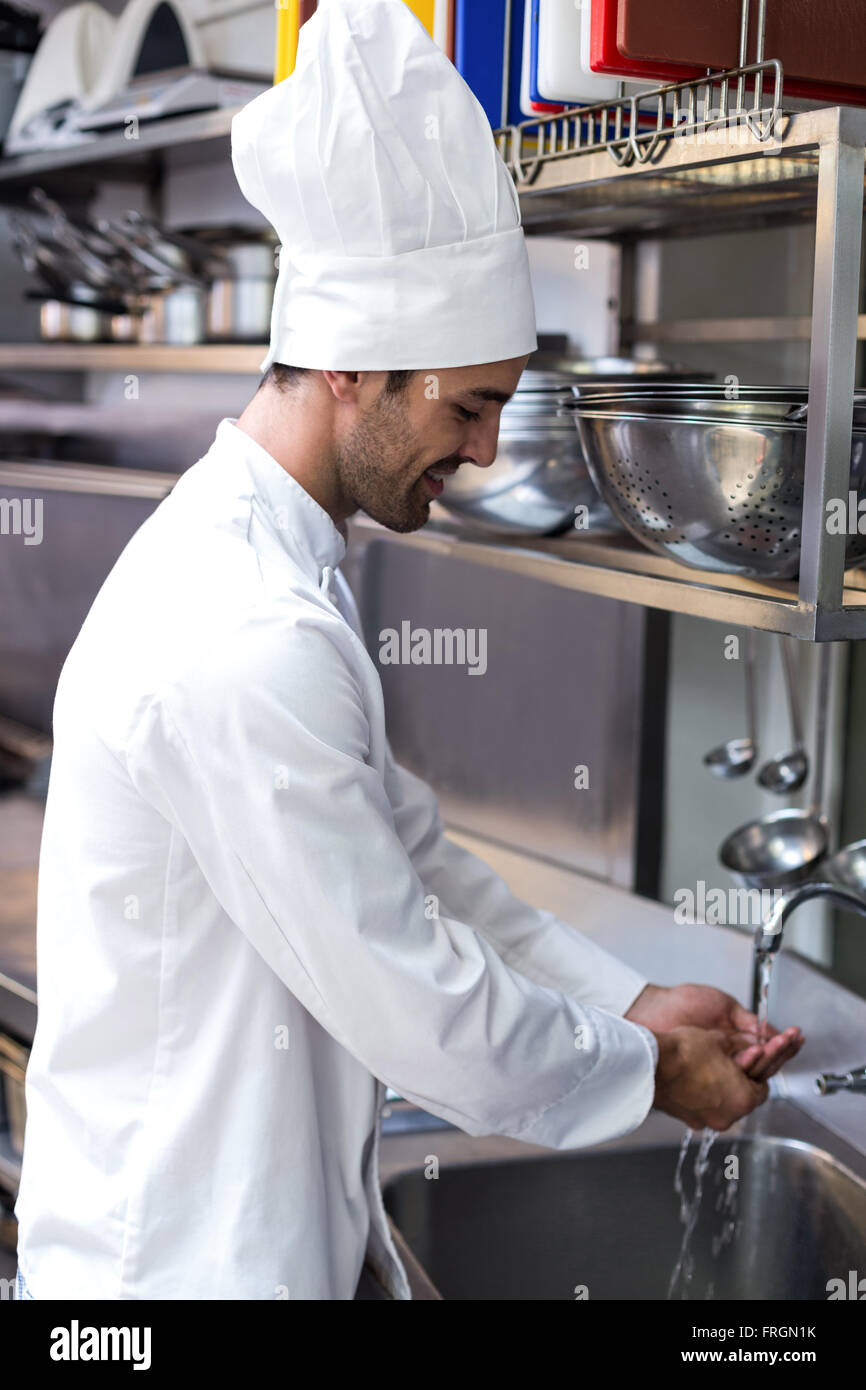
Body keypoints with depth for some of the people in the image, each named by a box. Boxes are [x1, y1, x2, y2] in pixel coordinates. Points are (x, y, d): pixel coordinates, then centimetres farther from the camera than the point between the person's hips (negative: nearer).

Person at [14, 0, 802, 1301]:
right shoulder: (245, 645, -29)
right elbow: (414, 1008, -24)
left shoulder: (252, 561, 4)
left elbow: (406, 851, 9)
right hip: (186, 1257, -9)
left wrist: (628, 1000, 4)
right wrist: (648, 1072, -9)